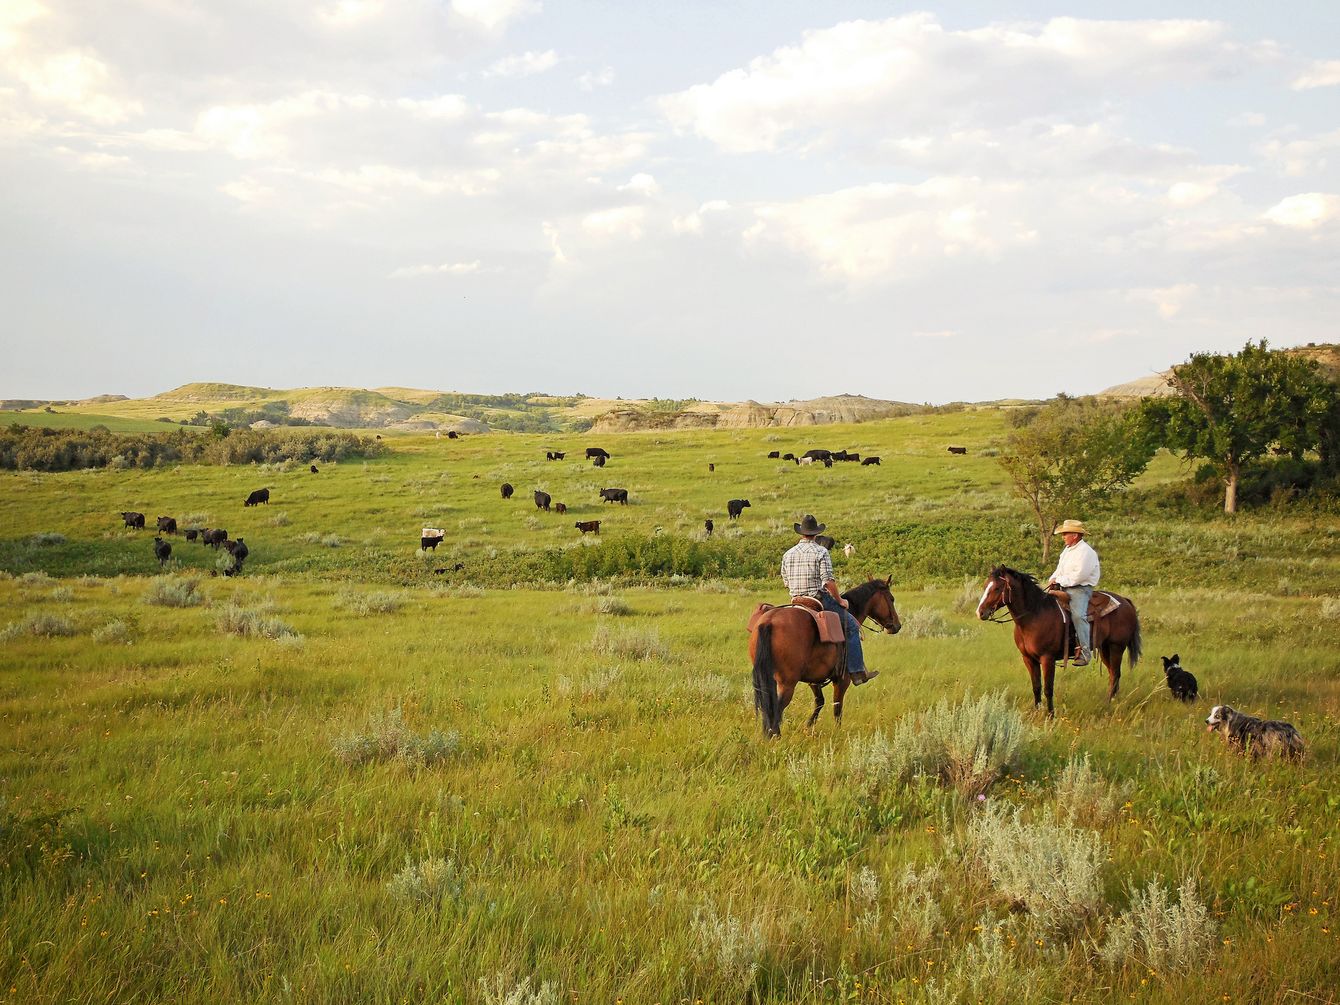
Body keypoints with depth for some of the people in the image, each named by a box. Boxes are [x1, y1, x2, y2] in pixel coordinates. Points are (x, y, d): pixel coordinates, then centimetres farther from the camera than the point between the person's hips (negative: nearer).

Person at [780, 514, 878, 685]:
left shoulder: (788, 554, 9)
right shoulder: (821, 552, -9)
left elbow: (786, 583, 12)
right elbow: (828, 581, -16)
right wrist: (840, 601, -5)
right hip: (820, 599, -7)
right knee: (851, 625, 2)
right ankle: (857, 672, -5)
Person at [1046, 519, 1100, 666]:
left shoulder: (1085, 552, -12)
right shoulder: (1067, 550, 18)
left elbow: (1078, 576, -20)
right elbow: (1059, 570, 24)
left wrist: (1058, 580, -13)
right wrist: (1053, 580, 2)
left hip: (1080, 589, -10)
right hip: (1064, 588, 10)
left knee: (1078, 615, -29)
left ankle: (1084, 652, -30)